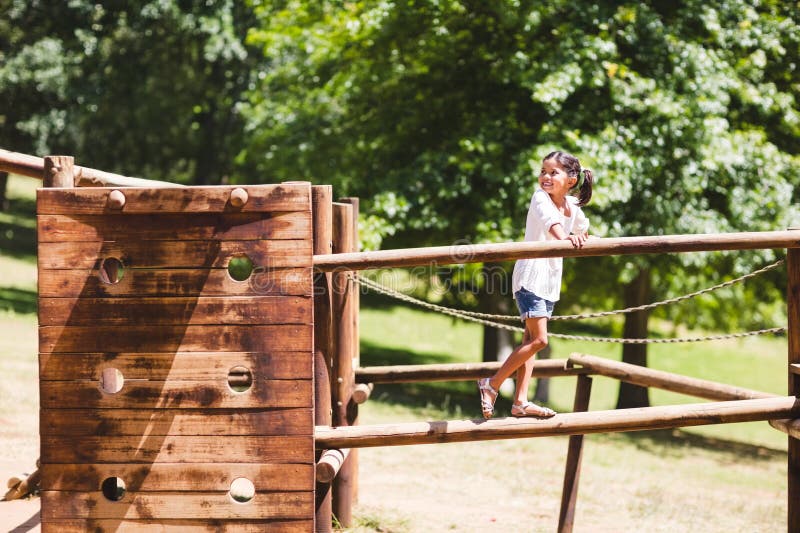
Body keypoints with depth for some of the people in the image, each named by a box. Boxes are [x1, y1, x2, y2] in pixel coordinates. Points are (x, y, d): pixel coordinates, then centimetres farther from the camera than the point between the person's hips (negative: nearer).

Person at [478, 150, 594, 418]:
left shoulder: (573, 206, 6)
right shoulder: (540, 198, -14)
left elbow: (582, 230, 31)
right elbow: (550, 220, -38)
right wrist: (565, 237, -54)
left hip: (550, 280, 8)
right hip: (530, 275, -8)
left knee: (531, 340, 7)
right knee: (538, 339, -15)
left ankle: (520, 402, 8)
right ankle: (492, 384, -5)